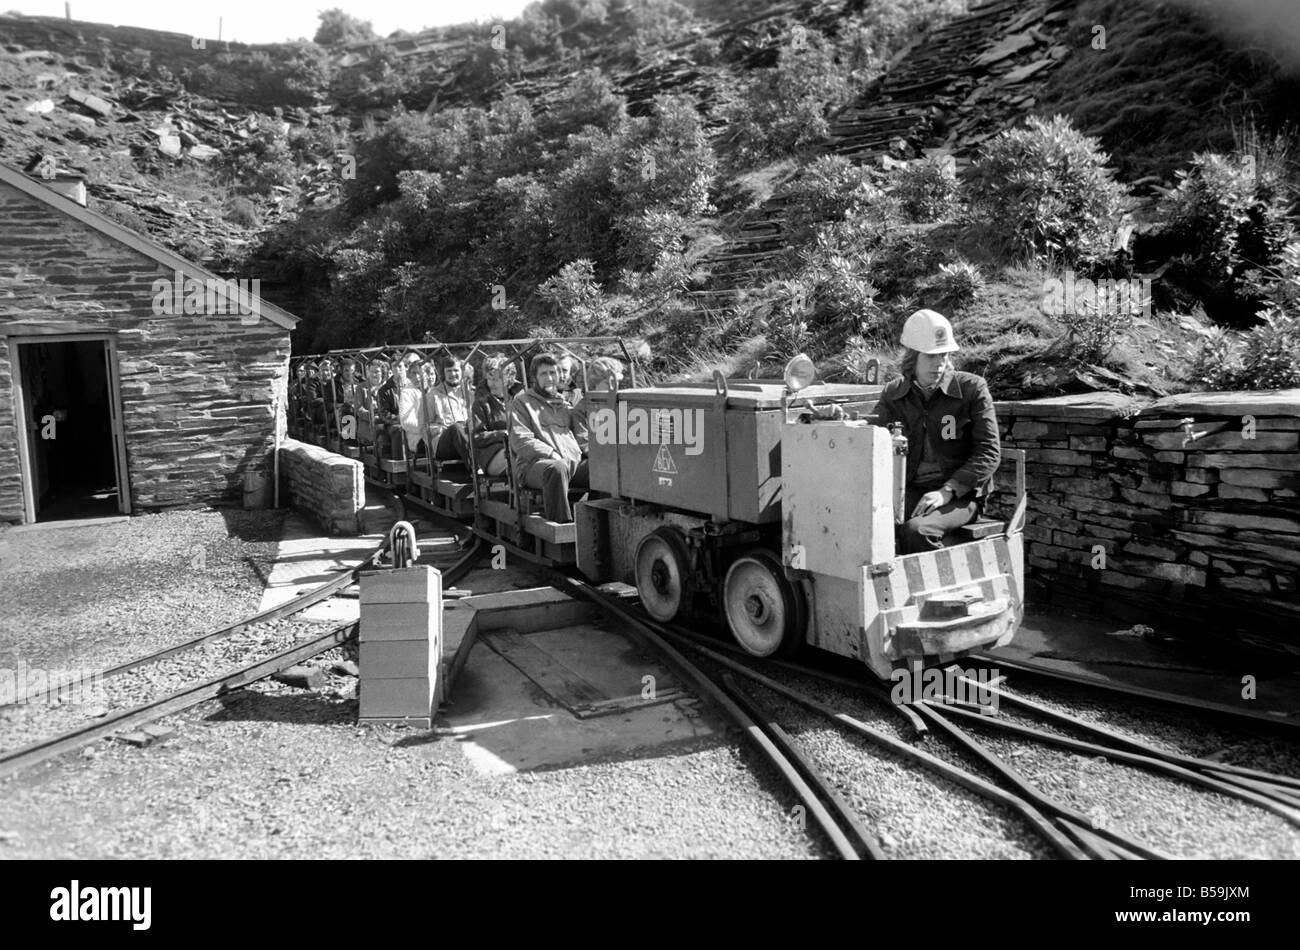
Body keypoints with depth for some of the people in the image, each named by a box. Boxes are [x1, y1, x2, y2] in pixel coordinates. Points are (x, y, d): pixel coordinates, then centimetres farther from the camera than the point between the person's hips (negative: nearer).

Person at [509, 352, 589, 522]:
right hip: (534, 464, -5)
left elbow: (582, 436, 25)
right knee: (557, 468, -41)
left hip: (574, 463, 5)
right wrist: (555, 456, -13)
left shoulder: (565, 404, 29)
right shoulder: (521, 402, 12)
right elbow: (520, 441, -2)